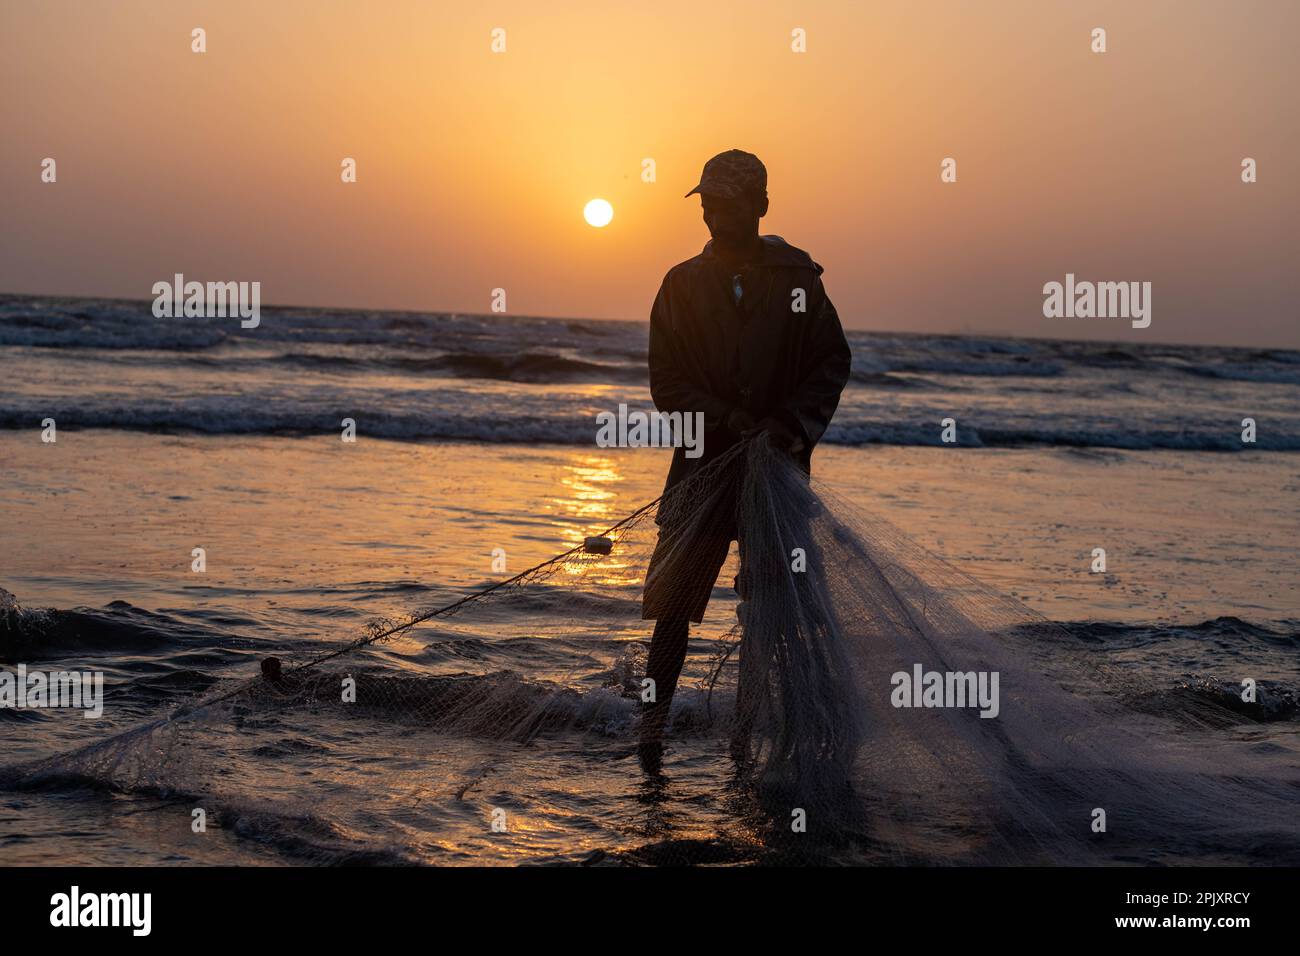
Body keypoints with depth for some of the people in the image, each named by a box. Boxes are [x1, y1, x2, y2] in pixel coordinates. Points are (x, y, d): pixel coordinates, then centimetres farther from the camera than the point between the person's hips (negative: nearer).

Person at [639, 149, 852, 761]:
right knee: (674, 600, -4)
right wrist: (730, 422, -13)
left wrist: (790, 422, -12)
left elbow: (833, 364, 4)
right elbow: (666, 383, 1)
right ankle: (654, 720, 4)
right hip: (706, 459, 0)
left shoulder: (796, 279, 3)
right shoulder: (683, 285, 5)